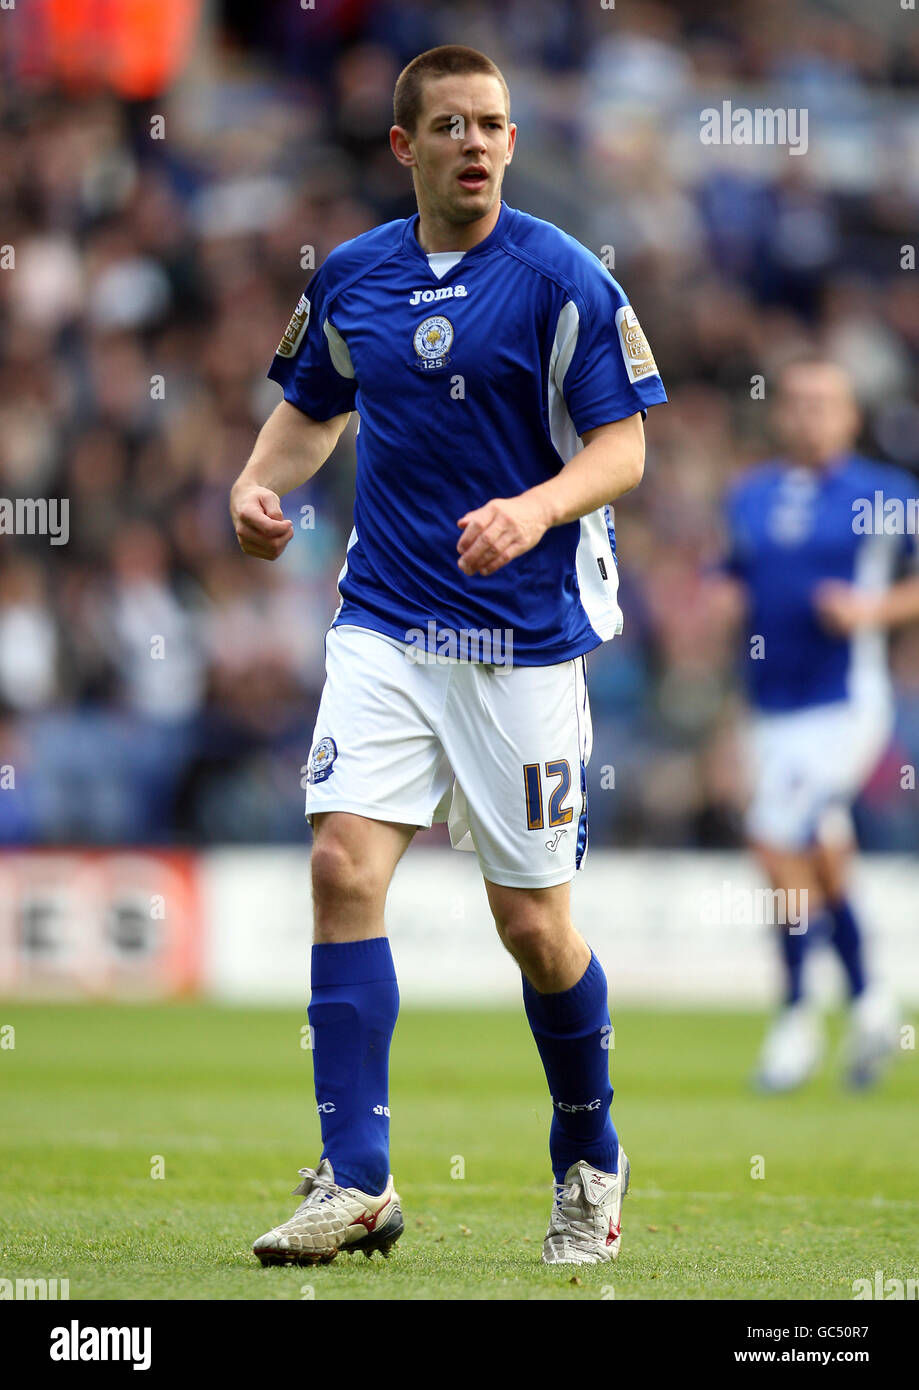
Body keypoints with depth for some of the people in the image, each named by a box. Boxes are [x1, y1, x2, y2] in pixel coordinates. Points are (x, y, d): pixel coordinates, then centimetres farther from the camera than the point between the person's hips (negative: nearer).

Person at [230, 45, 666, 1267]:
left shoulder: (562, 280, -7)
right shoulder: (349, 277, 6)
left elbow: (623, 445, -7)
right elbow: (310, 405, 22)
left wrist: (534, 509, -25)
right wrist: (260, 483, 2)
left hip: (524, 638, -3)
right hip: (384, 626, 3)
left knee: (533, 923, 1)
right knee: (346, 865, -14)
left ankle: (592, 1169, 25)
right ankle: (356, 1184, -13)